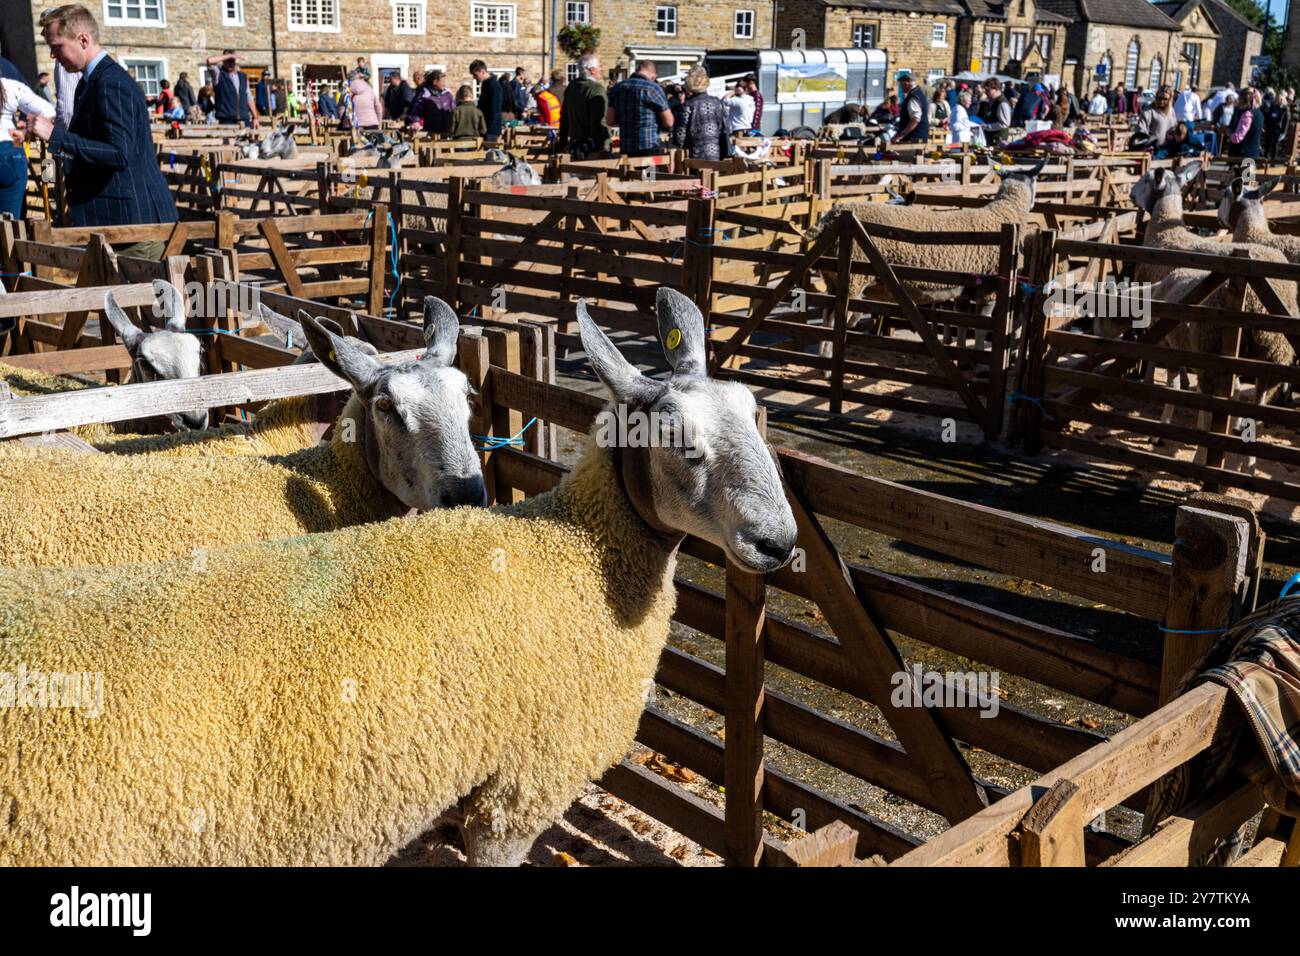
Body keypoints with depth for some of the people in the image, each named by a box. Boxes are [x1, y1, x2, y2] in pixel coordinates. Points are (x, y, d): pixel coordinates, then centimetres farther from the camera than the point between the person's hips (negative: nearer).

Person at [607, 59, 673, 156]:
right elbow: (669, 122, -4)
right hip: (649, 148, -5)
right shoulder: (653, 88, -6)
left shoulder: (617, 87, 9)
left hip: (625, 149, 5)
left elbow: (610, 120, 8)